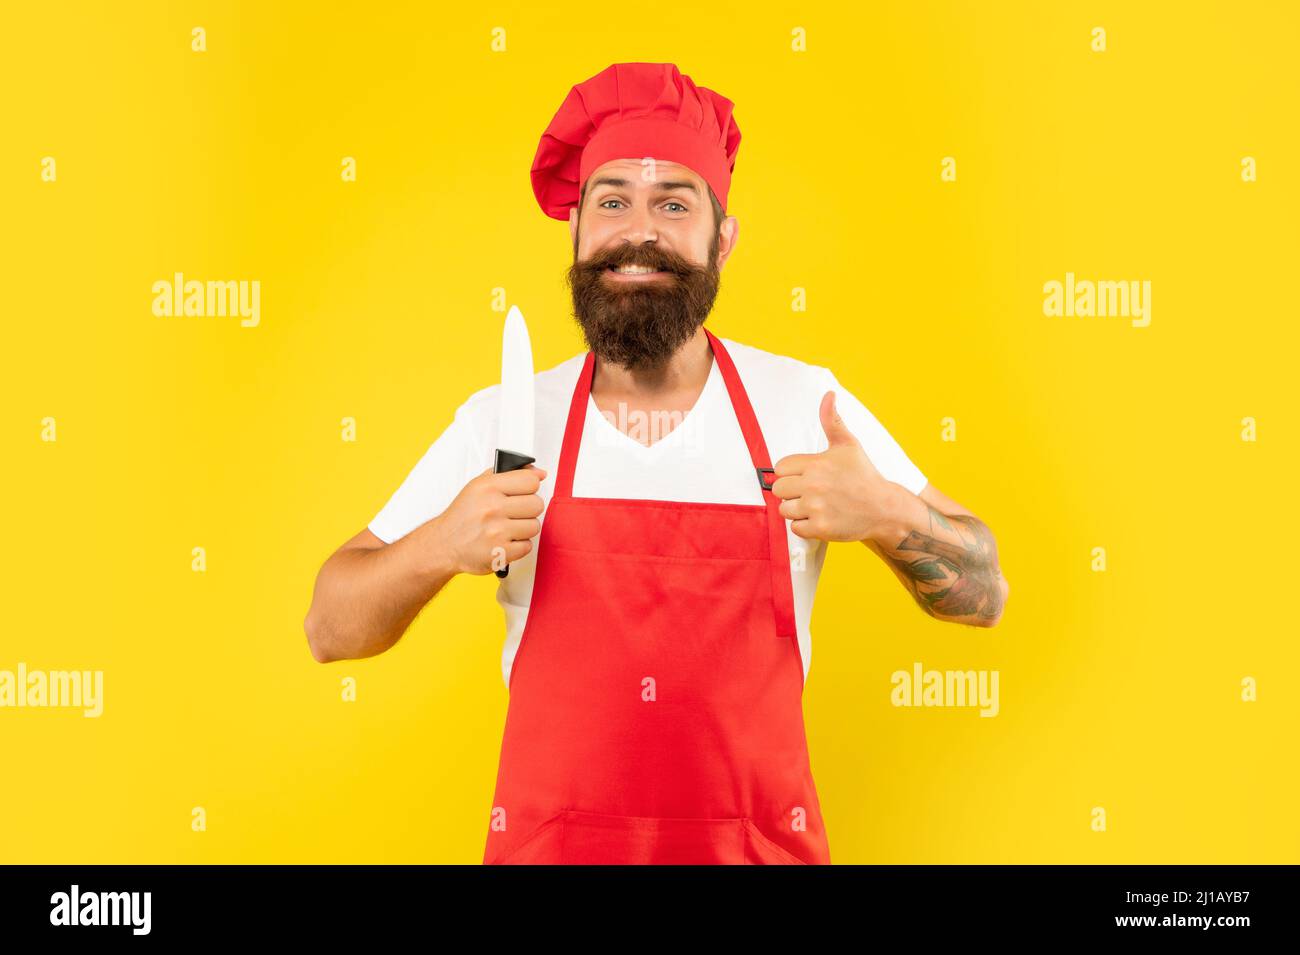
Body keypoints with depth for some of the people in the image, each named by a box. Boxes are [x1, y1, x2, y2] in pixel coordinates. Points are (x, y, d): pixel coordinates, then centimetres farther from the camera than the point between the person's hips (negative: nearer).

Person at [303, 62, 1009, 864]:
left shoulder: (806, 406, -6)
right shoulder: (501, 421, -6)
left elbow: (983, 598, -1)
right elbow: (330, 630, -2)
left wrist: (887, 512, -20)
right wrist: (438, 546, -22)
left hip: (760, 845, 0)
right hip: (548, 843, 0)